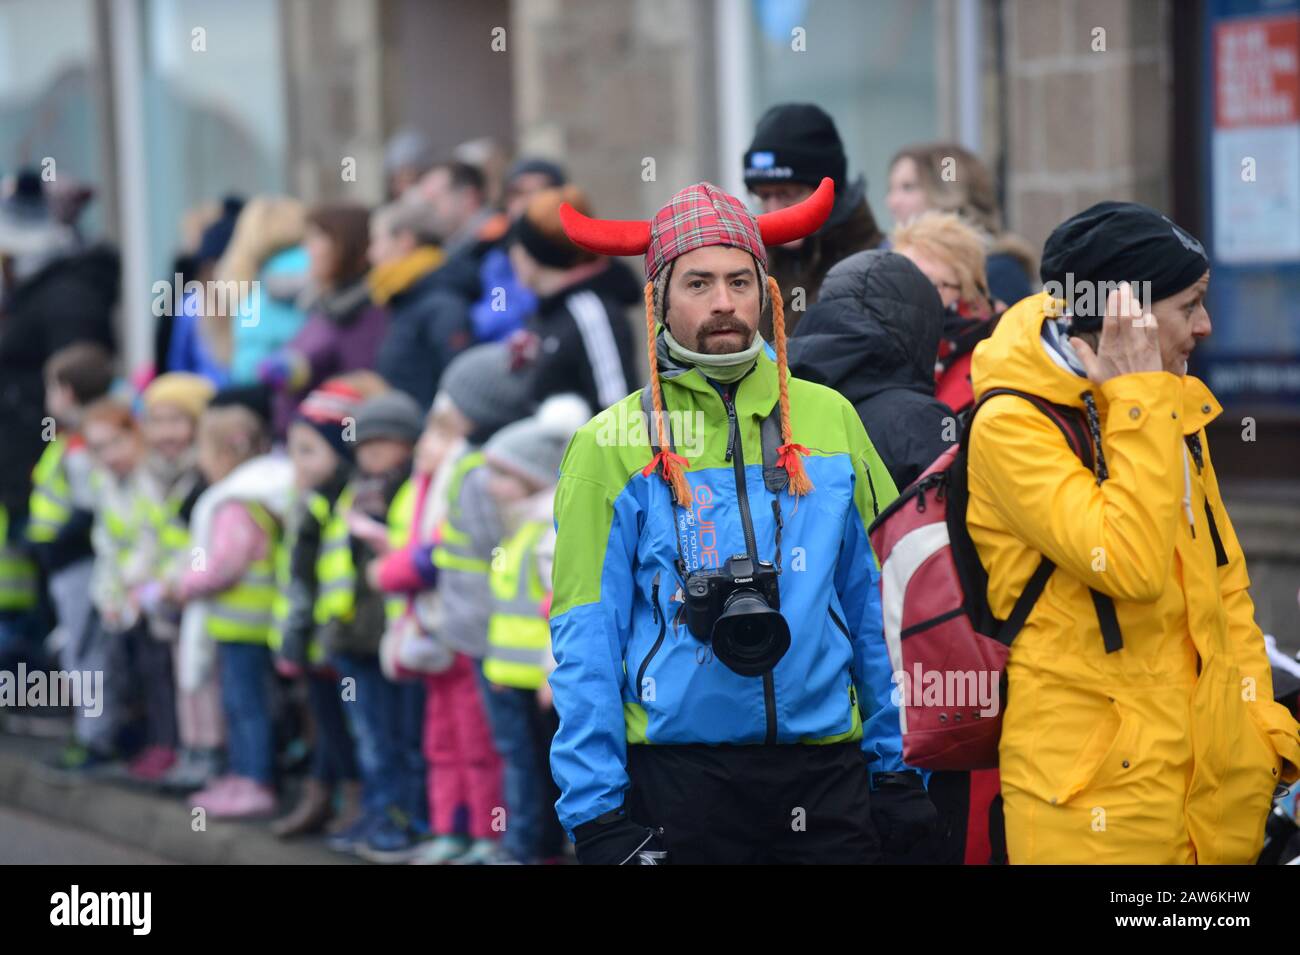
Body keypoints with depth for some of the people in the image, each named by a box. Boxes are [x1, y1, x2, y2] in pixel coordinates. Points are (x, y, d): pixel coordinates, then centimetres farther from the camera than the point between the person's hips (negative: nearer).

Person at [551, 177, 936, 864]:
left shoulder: (831, 421, 6)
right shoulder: (612, 445, -1)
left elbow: (877, 611, 10)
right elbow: (585, 647, -3)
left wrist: (897, 769, 5)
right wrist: (595, 815, -9)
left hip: (826, 777, 2)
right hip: (677, 776, -2)